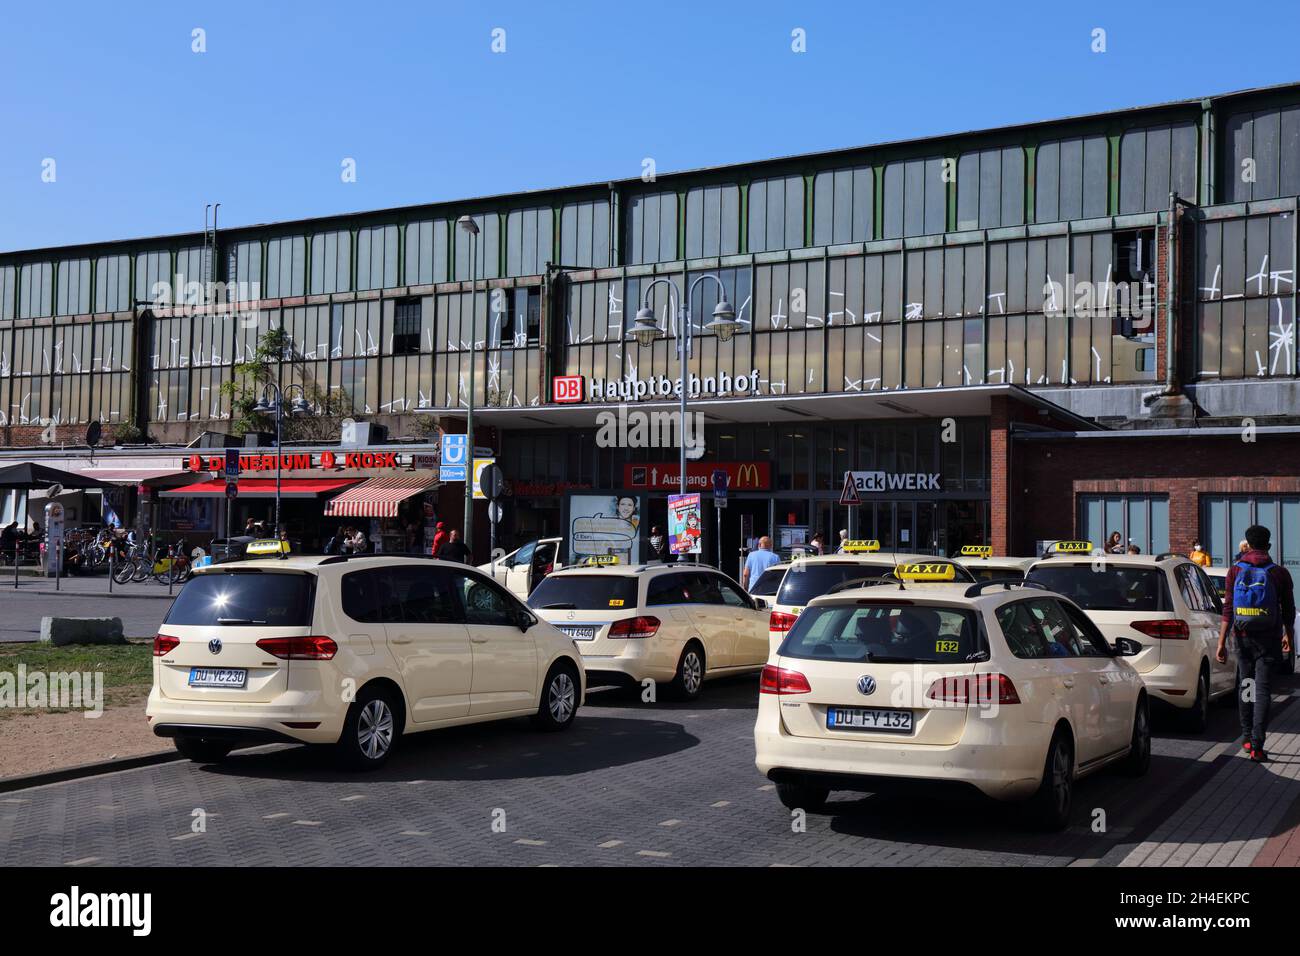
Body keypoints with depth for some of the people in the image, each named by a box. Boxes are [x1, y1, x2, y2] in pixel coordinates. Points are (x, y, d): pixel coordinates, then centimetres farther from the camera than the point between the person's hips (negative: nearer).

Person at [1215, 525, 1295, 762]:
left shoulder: (1235, 571, -2)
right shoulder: (1279, 573, -3)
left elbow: (1228, 609, -7)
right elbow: (1288, 610, 6)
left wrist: (1221, 643, -7)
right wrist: (1288, 635, 24)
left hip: (1243, 637, 1)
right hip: (1269, 638, -1)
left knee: (1245, 685, 16)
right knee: (1262, 689, -2)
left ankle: (1247, 738, 22)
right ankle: (1256, 745, -9)